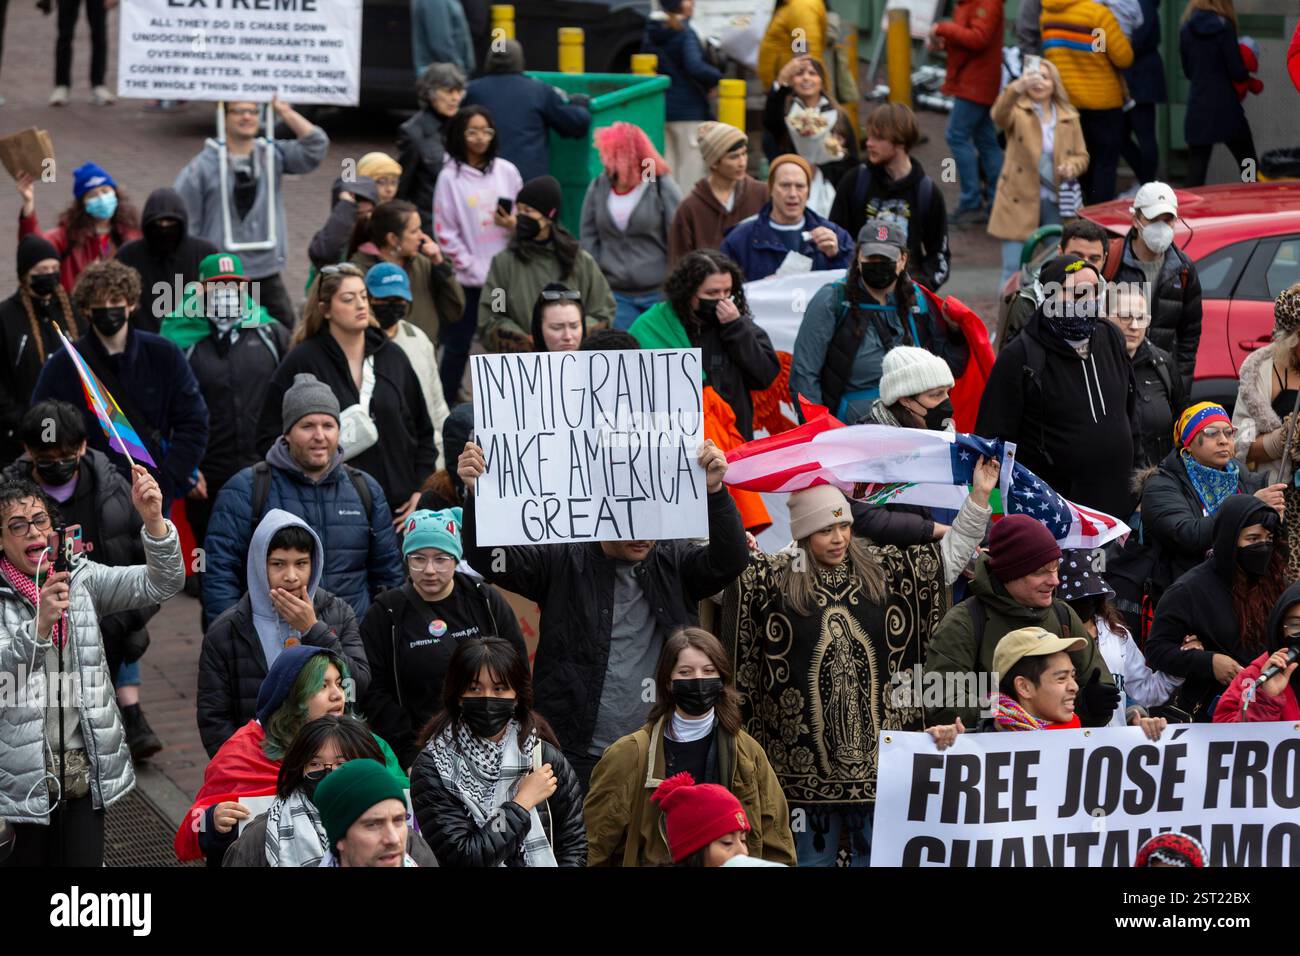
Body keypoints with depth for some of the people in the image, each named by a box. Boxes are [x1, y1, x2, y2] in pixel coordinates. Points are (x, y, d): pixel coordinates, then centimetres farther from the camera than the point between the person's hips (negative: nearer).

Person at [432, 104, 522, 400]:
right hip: (467, 279, -2)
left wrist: (515, 225, -10)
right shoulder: (450, 178, -3)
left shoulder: (506, 171, 5)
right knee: (457, 346, 2)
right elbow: (445, 233, -4)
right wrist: (474, 269, -9)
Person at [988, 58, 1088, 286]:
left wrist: (1072, 167, -10)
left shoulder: (1069, 117, 9)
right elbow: (999, 115, -27)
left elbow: (1082, 156, 16)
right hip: (1021, 202, -4)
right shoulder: (1018, 112, -3)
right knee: (1014, 270, -3)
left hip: (1056, 203, 4)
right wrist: (1016, 89, -48)